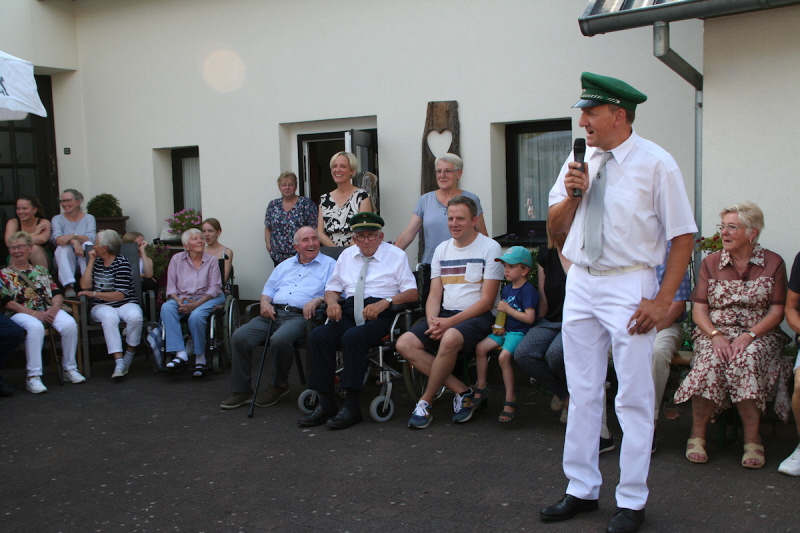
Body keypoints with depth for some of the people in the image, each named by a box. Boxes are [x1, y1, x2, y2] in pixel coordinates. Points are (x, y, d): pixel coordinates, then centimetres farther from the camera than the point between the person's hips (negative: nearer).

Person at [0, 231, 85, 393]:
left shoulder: (41, 271, 24)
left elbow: (57, 294, 15)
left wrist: (55, 307, -10)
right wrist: (35, 313, -15)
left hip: (48, 310, 3)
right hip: (21, 313, -3)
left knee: (69, 323, -28)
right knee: (36, 327, -38)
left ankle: (69, 369, -13)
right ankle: (33, 377, -34)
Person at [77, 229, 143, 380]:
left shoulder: (122, 263, -4)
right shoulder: (96, 262, 16)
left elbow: (121, 295, -13)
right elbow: (85, 286, -1)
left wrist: (94, 293, -13)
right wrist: (91, 261, 1)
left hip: (125, 304, -2)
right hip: (102, 306, 2)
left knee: (135, 316, -36)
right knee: (110, 317, -35)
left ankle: (129, 355, -14)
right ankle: (119, 361, -41)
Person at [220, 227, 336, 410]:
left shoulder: (329, 265, 10)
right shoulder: (284, 265, 28)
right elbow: (268, 291, 25)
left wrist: (317, 300, -21)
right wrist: (265, 302, 3)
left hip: (301, 317, -5)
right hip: (274, 313, 6)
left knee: (279, 339, -35)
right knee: (240, 336, -17)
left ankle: (278, 385, -9)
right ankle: (241, 391, -7)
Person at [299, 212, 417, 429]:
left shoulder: (396, 256, 8)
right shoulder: (346, 255, 22)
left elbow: (412, 293, -2)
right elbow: (332, 288, 22)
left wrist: (385, 302, -19)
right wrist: (332, 302, -3)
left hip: (380, 313, -4)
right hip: (349, 311, 5)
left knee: (353, 337, -34)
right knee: (318, 336, -24)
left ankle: (351, 407, -27)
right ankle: (325, 405, -19)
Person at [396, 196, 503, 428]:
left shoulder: (490, 248, -3)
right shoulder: (442, 250, 15)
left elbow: (487, 301, -9)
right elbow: (434, 295, 11)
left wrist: (450, 322, -18)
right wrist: (432, 320, -12)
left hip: (478, 316, -6)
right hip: (445, 315, 6)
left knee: (450, 338, -37)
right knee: (405, 344, -17)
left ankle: (425, 402, -17)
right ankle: (461, 391, -13)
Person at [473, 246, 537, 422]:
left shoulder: (528, 291, -13)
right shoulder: (506, 289, 14)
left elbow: (529, 318, -21)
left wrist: (508, 309, -16)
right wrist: (499, 325, 4)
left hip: (519, 332, -9)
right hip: (505, 329, 9)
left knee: (504, 356, -28)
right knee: (480, 347, -7)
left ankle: (510, 400, -17)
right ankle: (481, 387, 7)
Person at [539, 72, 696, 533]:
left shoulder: (656, 163, -8)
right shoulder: (579, 161, 9)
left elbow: (683, 236, -8)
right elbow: (556, 224, 13)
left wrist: (663, 301, -14)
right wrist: (572, 193, -7)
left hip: (629, 286, -5)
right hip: (580, 284, 6)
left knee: (634, 397, 2)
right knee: (583, 394, 12)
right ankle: (582, 490, 25)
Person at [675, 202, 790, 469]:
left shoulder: (773, 263, 6)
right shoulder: (710, 263, 10)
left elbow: (777, 312, 0)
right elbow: (699, 309, 4)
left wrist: (749, 336, -17)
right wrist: (716, 335, -16)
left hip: (759, 334, -1)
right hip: (714, 332, 1)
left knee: (745, 360, -36)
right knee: (711, 361, -33)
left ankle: (752, 440, -26)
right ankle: (697, 435, -21)